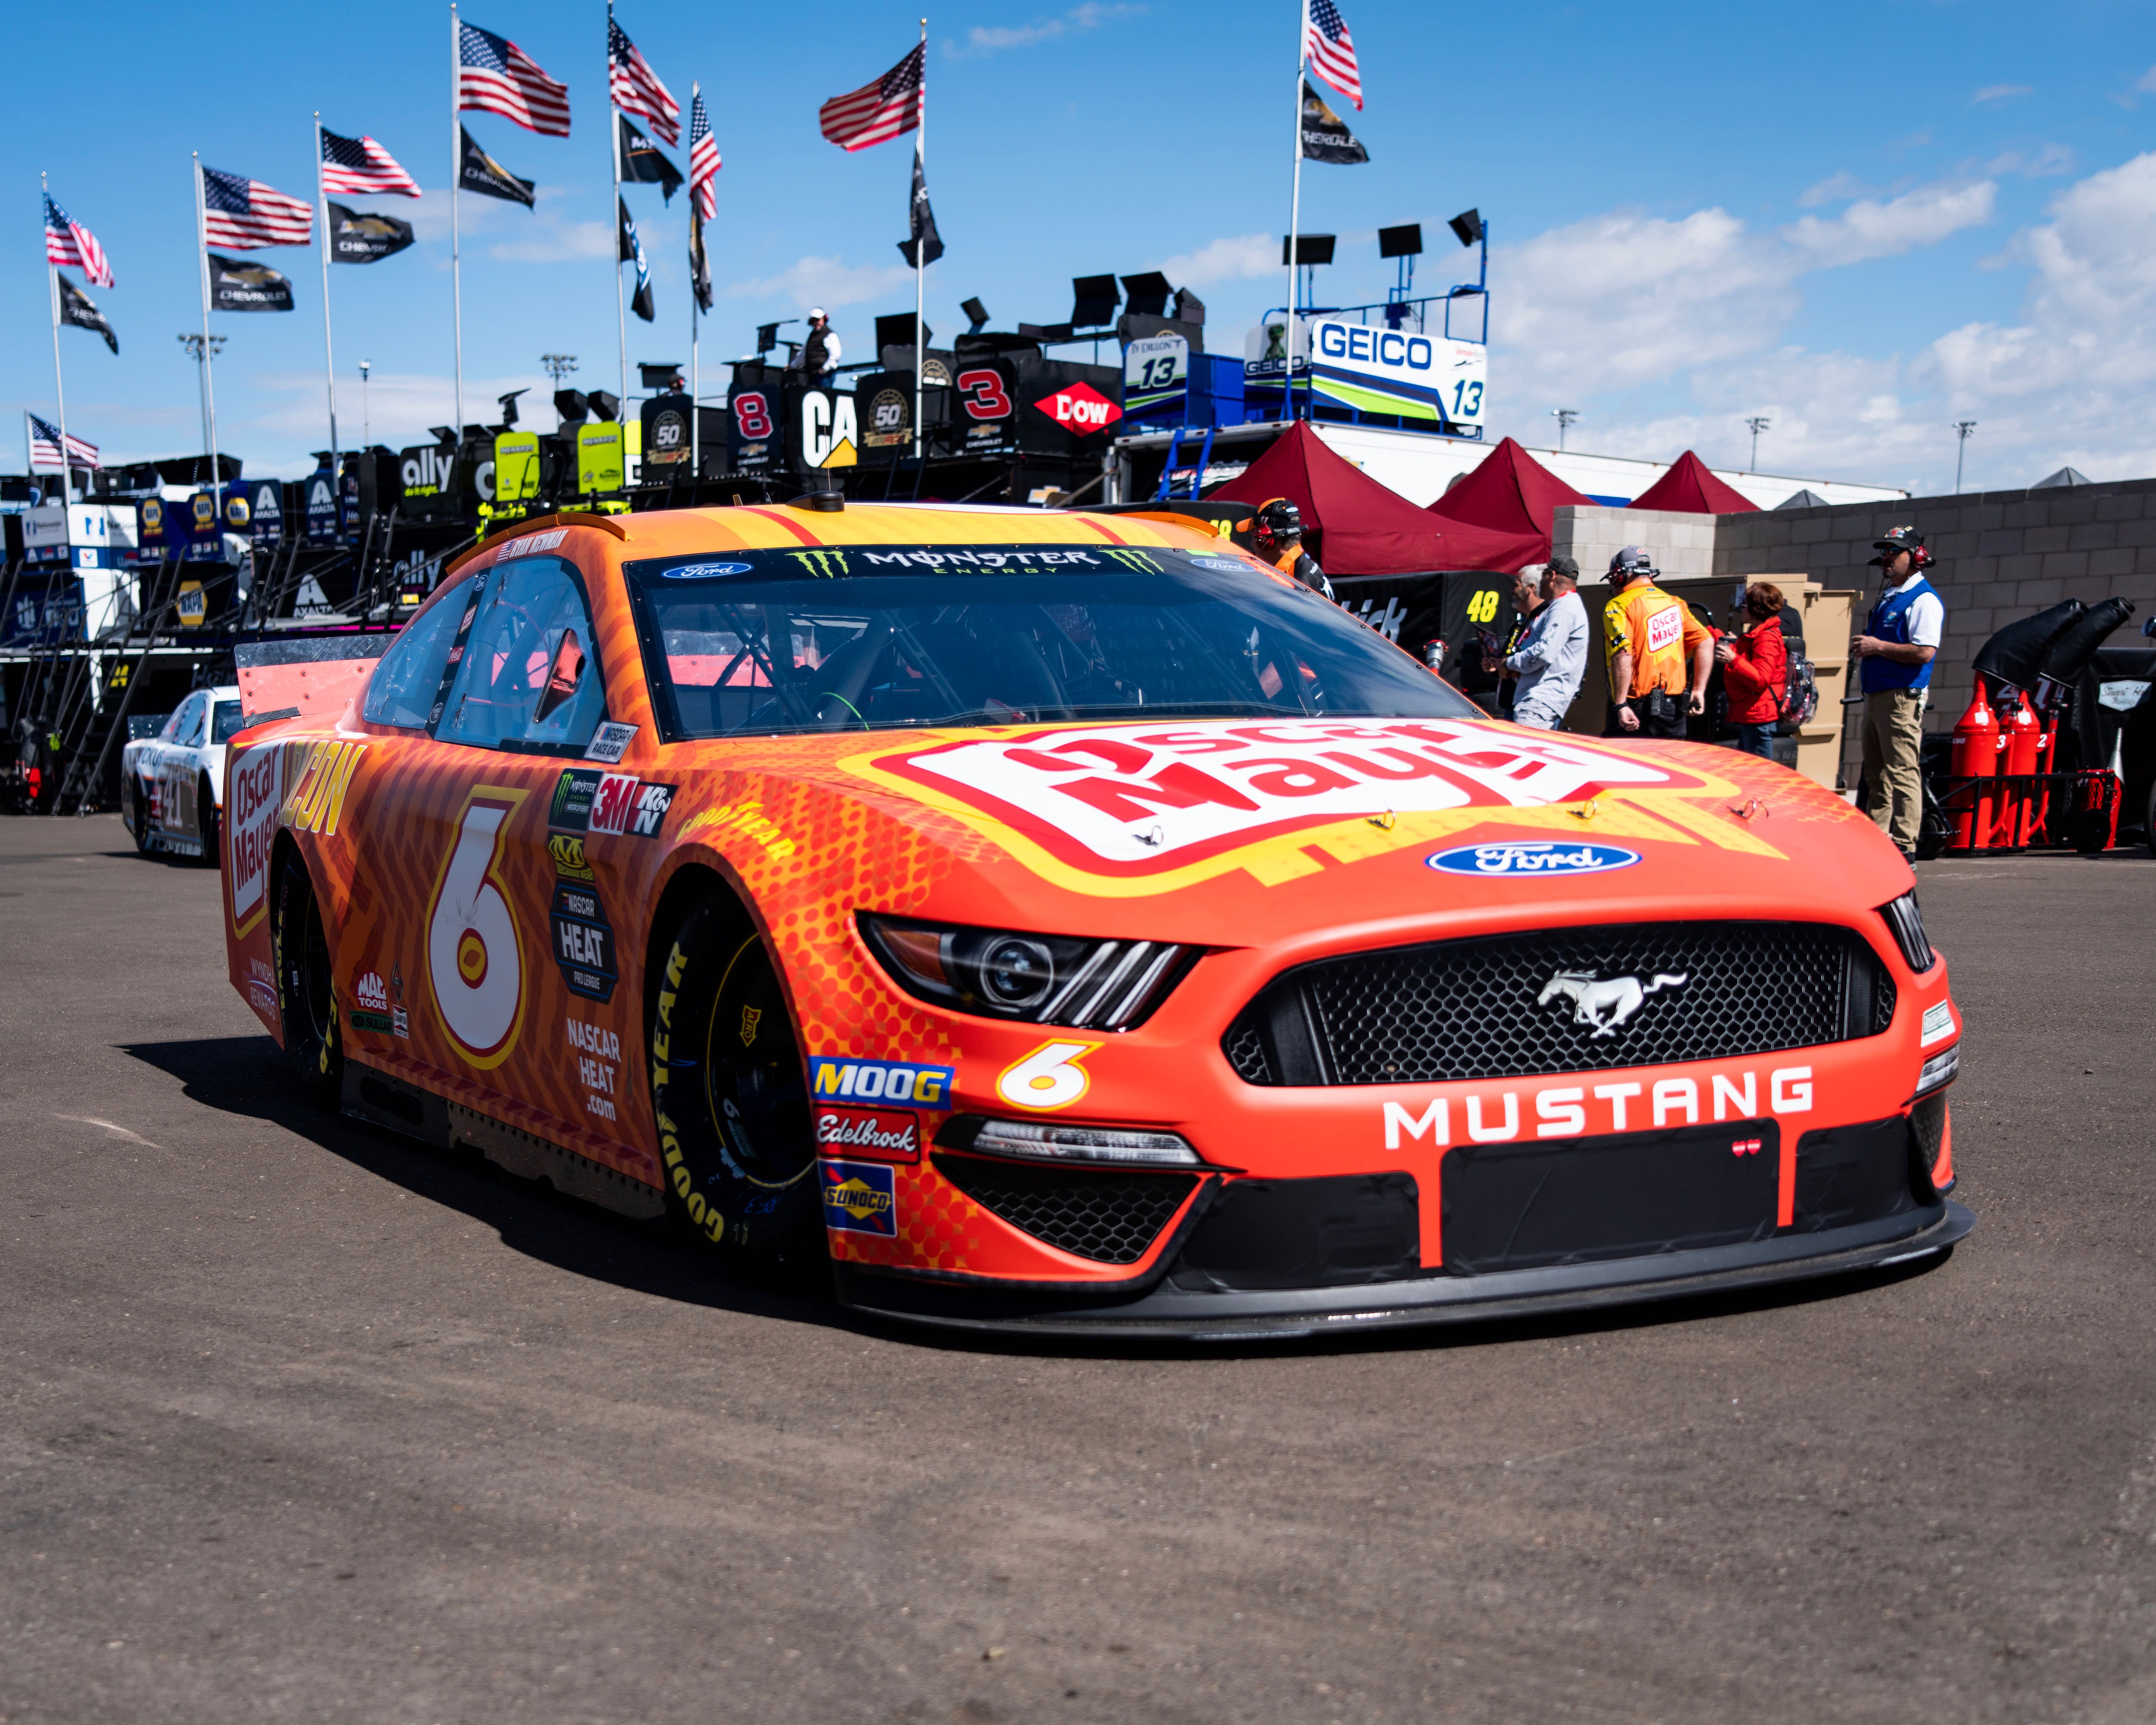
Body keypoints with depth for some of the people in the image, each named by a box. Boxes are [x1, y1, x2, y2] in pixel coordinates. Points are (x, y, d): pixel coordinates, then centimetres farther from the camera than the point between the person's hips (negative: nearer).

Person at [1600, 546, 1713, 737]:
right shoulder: (1675, 604, 15)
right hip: (1674, 710, 6)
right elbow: (1706, 642, 8)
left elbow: (1623, 657, -19)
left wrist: (1621, 705, -21)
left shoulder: (1619, 606, -6)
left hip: (1638, 708, -6)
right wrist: (1698, 691, 7)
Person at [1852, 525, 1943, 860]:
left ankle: (1903, 848, -11)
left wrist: (1878, 647, -16)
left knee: (1902, 775, -10)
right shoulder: (1888, 595, 19)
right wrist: (1863, 647, 13)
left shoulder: (1924, 600, -11)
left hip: (1903, 697, -10)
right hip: (1876, 695, 10)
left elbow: (1925, 652, -21)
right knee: (1877, 776, 14)